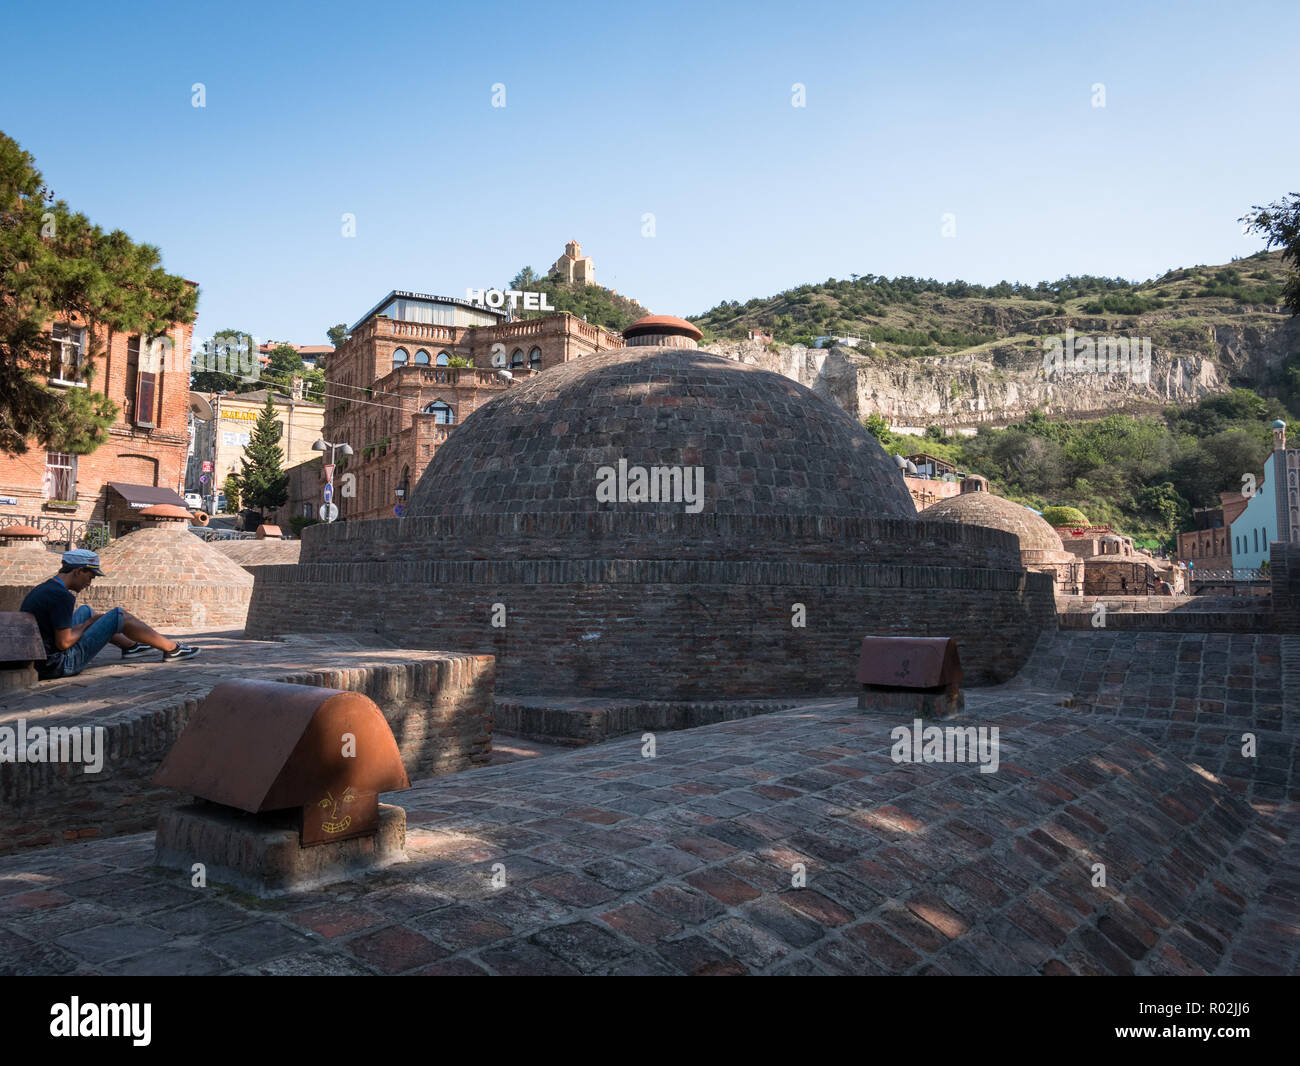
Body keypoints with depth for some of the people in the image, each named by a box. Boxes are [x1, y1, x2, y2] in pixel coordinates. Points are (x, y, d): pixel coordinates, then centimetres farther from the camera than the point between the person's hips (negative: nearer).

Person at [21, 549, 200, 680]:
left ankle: (130, 646, 41)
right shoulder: (61, 596, -21)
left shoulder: (39, 590, 8)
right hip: (60, 665, -9)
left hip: (37, 662, 9)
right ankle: (172, 648, 10)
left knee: (86, 612, 27)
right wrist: (86, 625, -4)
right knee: (120, 616, -1)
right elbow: (64, 642, -22)